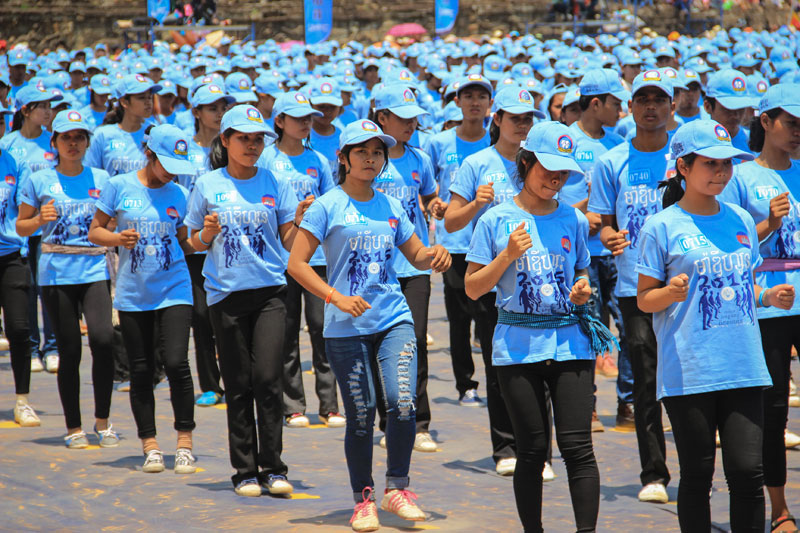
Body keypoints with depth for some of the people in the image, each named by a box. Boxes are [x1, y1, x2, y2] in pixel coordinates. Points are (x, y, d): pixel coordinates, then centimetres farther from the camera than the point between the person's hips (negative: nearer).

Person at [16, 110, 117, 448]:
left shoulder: (101, 179, 10)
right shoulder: (39, 181, 5)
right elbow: (21, 227, 9)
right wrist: (40, 220, -10)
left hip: (94, 268, 1)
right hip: (56, 271, -1)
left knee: (103, 338, -17)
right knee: (69, 350, 1)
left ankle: (102, 420, -2)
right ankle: (73, 428, 14)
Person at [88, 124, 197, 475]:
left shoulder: (178, 195, 6)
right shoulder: (118, 187, 0)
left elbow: (184, 244, 13)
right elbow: (95, 231, 4)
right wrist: (117, 238, -15)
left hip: (174, 291, 0)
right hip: (133, 294, 0)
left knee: (176, 363, -13)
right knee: (141, 371, 4)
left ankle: (184, 442, -2)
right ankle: (150, 445, 16)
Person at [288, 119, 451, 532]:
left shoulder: (391, 207, 11)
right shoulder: (328, 207, -1)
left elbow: (416, 256, 22)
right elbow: (296, 264, -5)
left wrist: (434, 256, -2)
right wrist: (336, 297, -17)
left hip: (394, 319, 3)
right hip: (346, 328, -3)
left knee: (403, 404, -13)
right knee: (360, 416, 0)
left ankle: (396, 488, 6)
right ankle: (363, 500, 17)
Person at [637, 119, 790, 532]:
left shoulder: (741, 220, 12)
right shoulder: (662, 226, -2)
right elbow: (644, 299, 0)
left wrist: (769, 296, 2)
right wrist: (670, 293, -21)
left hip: (743, 368, 4)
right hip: (688, 371, -4)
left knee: (747, 470, -4)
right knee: (697, 475, 2)